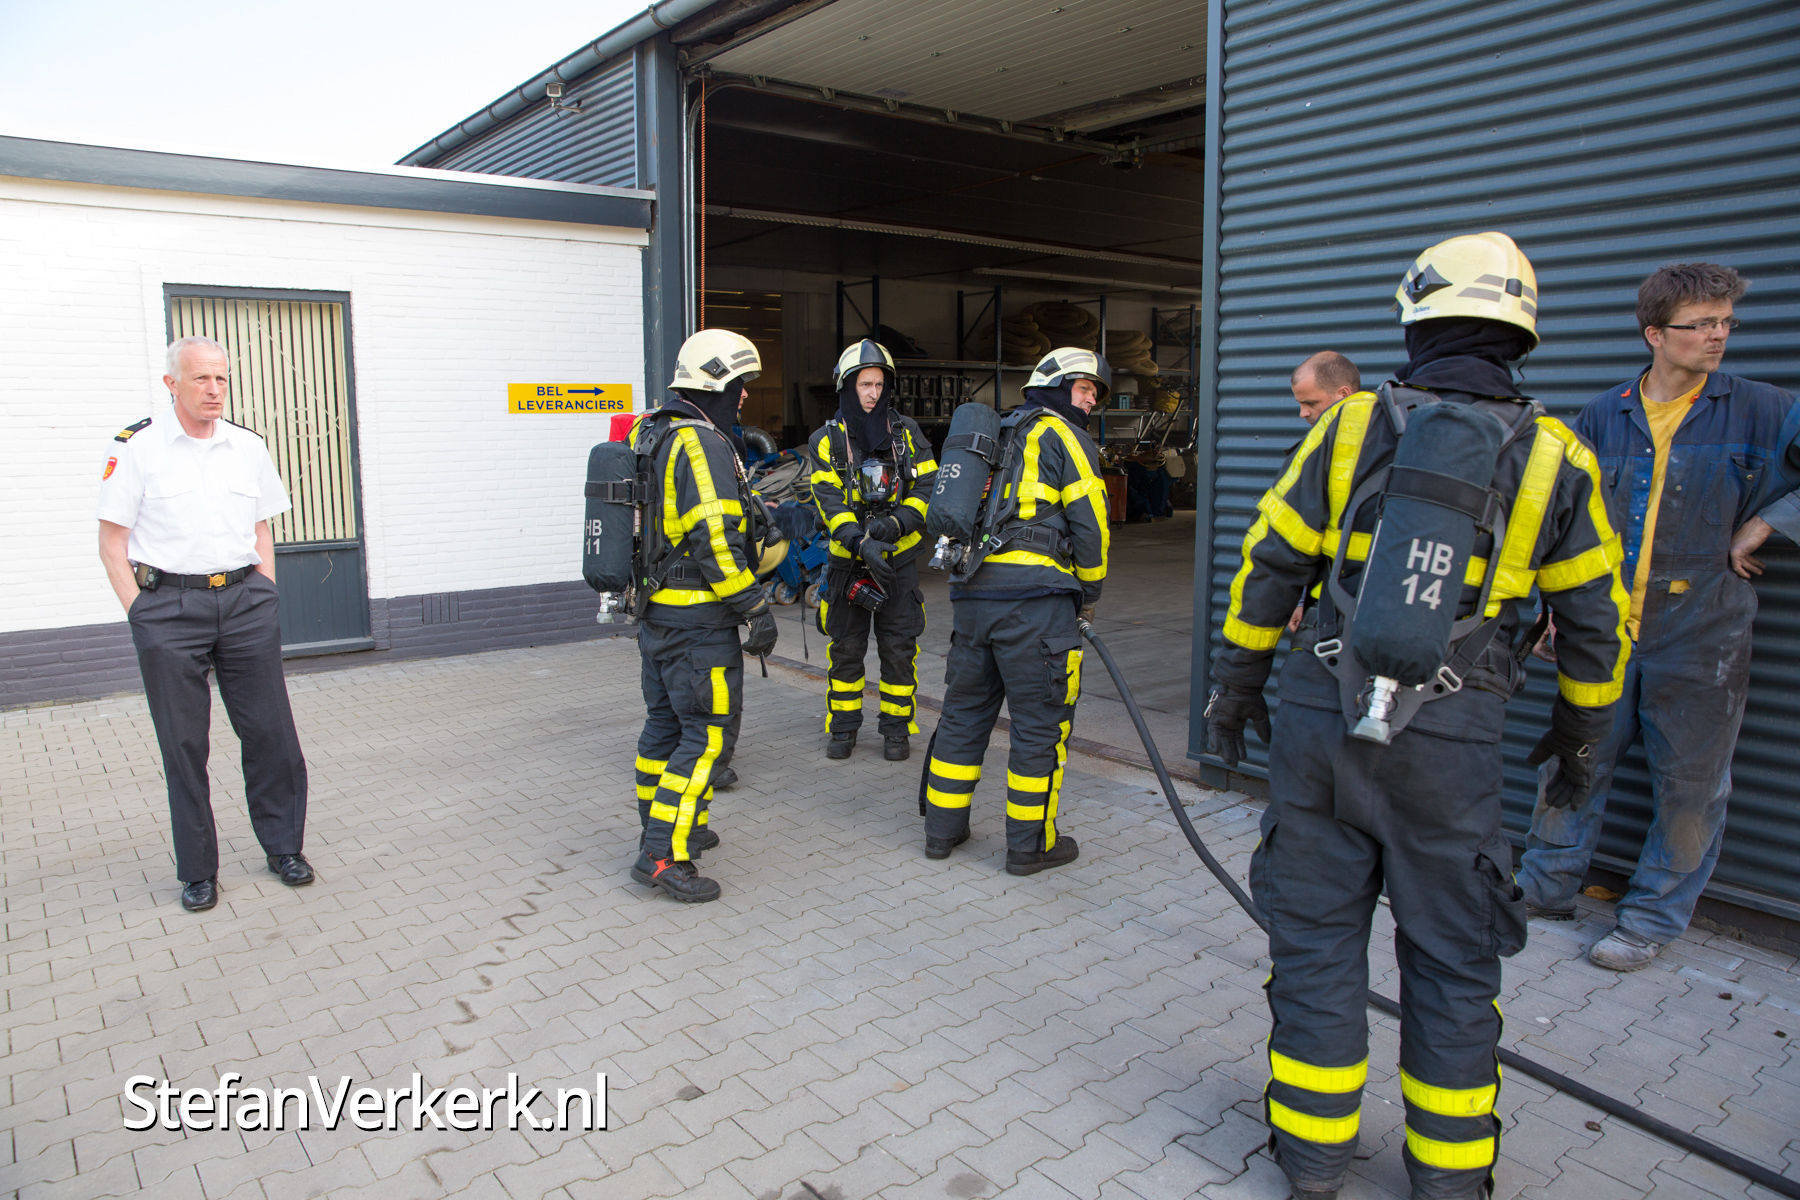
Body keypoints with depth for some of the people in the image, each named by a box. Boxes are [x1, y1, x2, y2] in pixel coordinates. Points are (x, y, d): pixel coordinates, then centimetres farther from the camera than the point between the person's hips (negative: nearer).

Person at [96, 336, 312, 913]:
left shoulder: (249, 447, 10)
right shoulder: (137, 447, -1)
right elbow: (112, 540, 0)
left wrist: (264, 601, 9)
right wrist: (142, 615, -6)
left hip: (244, 599, 3)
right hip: (167, 605, -3)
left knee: (270, 731, 3)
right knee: (183, 744, 4)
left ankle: (284, 847, 19)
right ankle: (197, 871, 17)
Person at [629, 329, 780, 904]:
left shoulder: (649, 435, 13)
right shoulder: (702, 444, -18)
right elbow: (714, 540, -24)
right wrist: (756, 608, -19)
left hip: (654, 610, 10)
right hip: (698, 618, -10)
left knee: (666, 721, 19)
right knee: (708, 732, -4)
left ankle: (664, 828, 32)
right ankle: (663, 855, -3)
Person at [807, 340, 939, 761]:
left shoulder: (906, 433, 2)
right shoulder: (827, 441, -2)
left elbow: (928, 488, -3)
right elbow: (829, 503, -11)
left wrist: (895, 524, -19)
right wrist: (861, 543, -26)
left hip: (899, 560, 0)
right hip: (848, 561, 0)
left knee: (899, 648, 5)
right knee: (845, 647, 8)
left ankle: (897, 727, 19)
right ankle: (842, 727, 23)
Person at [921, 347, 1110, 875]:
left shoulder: (995, 439, 25)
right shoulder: (1064, 437, 2)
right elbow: (1088, 522, -4)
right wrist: (1089, 594, 10)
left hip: (971, 591, 7)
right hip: (1035, 598, -7)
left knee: (964, 712, 15)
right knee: (1040, 724, 3)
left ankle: (943, 828, 24)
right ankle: (1031, 844, 11)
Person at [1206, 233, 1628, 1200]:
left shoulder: (1351, 426, 1)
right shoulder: (1554, 459, 3)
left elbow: (1268, 567, 1)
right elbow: (1597, 620, 8)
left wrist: (1235, 683, 11)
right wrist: (1580, 729, 23)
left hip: (1320, 713, 0)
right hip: (1450, 737, 0)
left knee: (1315, 931, 12)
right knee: (1450, 956, 14)